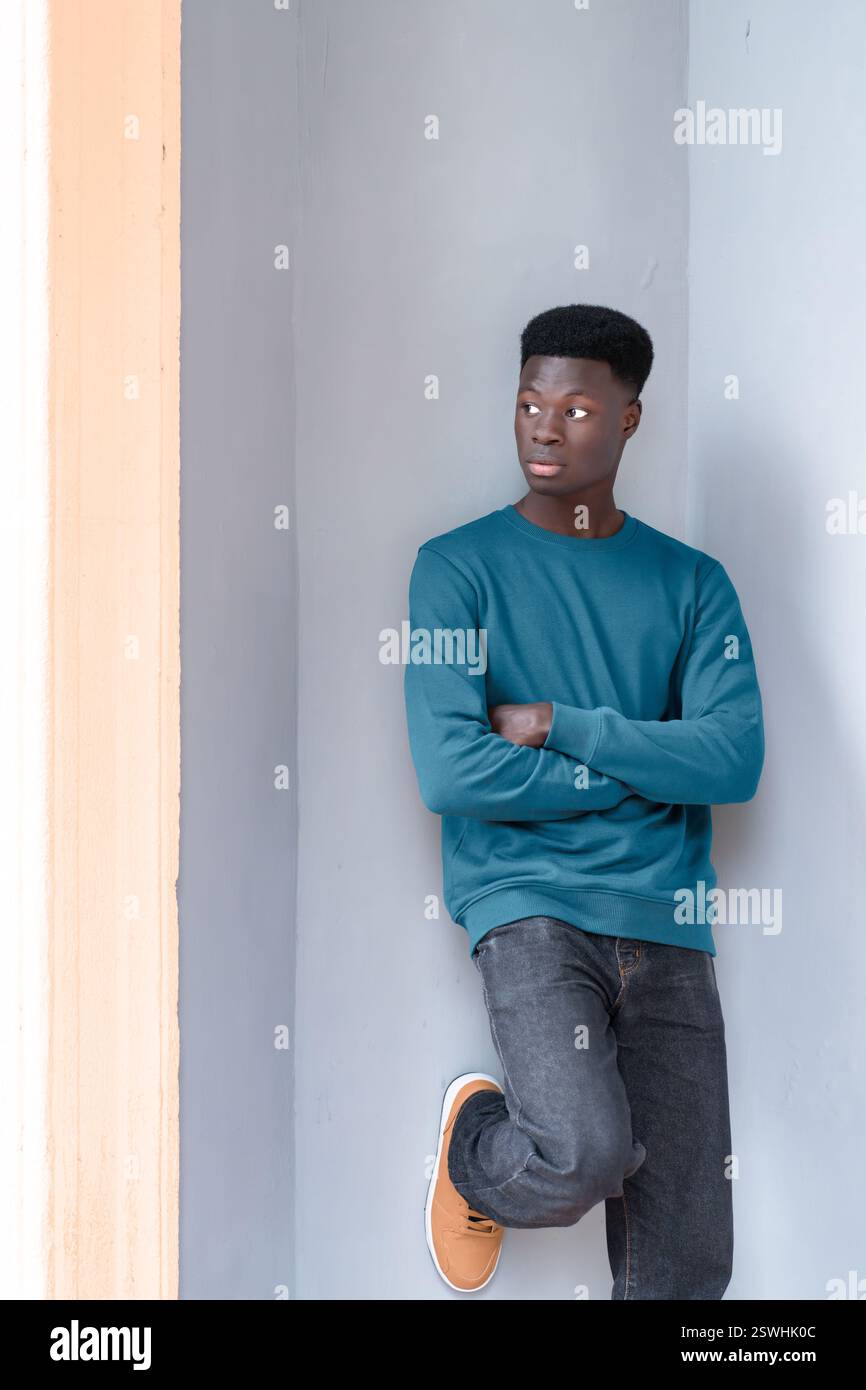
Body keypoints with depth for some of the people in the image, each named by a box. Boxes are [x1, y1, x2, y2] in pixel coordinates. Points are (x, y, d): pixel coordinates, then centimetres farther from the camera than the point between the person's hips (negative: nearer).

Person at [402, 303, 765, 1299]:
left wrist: (560, 725, -9)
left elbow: (736, 760, -4)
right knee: (586, 1152, -26)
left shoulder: (691, 583, 11)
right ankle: (474, 1152, 8)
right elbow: (451, 772, -9)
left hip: (666, 926, 3)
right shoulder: (460, 568, 3)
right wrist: (642, 770, -3)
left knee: (687, 1264, 1)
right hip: (526, 904, -3)